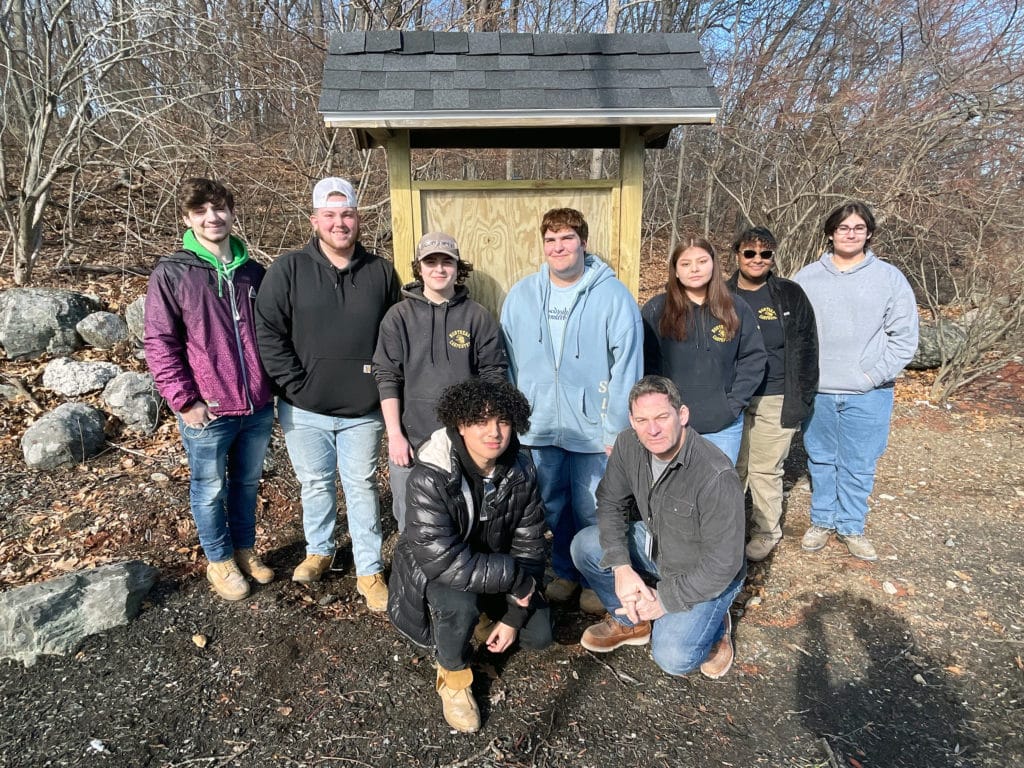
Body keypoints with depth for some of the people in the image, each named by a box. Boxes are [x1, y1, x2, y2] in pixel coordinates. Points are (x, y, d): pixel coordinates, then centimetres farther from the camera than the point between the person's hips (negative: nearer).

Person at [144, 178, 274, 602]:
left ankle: (245, 549, 39)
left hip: (258, 407, 4)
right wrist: (185, 400, -13)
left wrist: (272, 383, 13)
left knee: (247, 483, 19)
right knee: (210, 490, 13)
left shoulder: (252, 272, 7)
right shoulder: (171, 273, -7)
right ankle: (219, 560, 33)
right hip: (208, 412, -4)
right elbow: (159, 343, -8)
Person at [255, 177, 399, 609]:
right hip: (304, 409, 0)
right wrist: (295, 383, -11)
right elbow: (267, 332, -7)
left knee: (362, 486, 10)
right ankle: (319, 551, 39)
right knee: (316, 484, 16)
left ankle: (369, 571, 22)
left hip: (363, 410, 0)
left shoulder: (381, 273, 2)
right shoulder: (288, 269, -4)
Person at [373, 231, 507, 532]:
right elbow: (387, 377, -1)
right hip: (410, 440, 0)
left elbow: (493, 377, 3)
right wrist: (395, 434, -7)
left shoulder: (478, 317, 1)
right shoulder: (399, 316, 1)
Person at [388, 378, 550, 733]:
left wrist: (514, 615, -13)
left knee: (539, 634, -4)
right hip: (431, 572, -4)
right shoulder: (430, 476, -32)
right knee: (460, 602, -35)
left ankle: (488, 615, 28)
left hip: (493, 567, 5)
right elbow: (443, 560, -38)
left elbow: (528, 547, -8)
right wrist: (514, 578, -31)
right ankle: (453, 675, -3)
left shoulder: (521, 472, -16)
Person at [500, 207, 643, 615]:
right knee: (551, 505, 17)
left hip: (593, 427, -3)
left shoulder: (613, 295, -10)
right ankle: (564, 571, 39)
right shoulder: (521, 295, 0)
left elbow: (627, 365, -10)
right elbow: (506, 362, 4)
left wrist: (619, 428, -11)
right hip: (539, 425, 3)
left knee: (591, 509, 9)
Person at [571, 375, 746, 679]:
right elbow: (610, 503, -5)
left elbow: (722, 564, -27)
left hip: (707, 577, -5)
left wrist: (664, 601, -21)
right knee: (584, 545, -13)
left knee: (673, 659, -21)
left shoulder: (716, 476, -35)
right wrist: (622, 567, -19)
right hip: (655, 545, 6)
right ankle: (631, 622, 11)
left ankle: (714, 625, 13)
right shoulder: (628, 444, -17)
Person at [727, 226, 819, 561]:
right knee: (731, 468, 11)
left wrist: (802, 399, -5)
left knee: (766, 470, 7)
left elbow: (806, 349, 0)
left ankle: (766, 533, 25)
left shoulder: (790, 295, 0)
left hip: (775, 401, -2)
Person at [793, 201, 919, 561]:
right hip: (816, 391, 1)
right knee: (821, 460, 13)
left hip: (868, 394, -1)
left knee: (859, 465, 7)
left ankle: (852, 526, 25)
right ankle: (822, 521, 29)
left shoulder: (890, 278, 0)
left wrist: (874, 375, -10)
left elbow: (904, 337, -2)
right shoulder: (807, 278, 3)